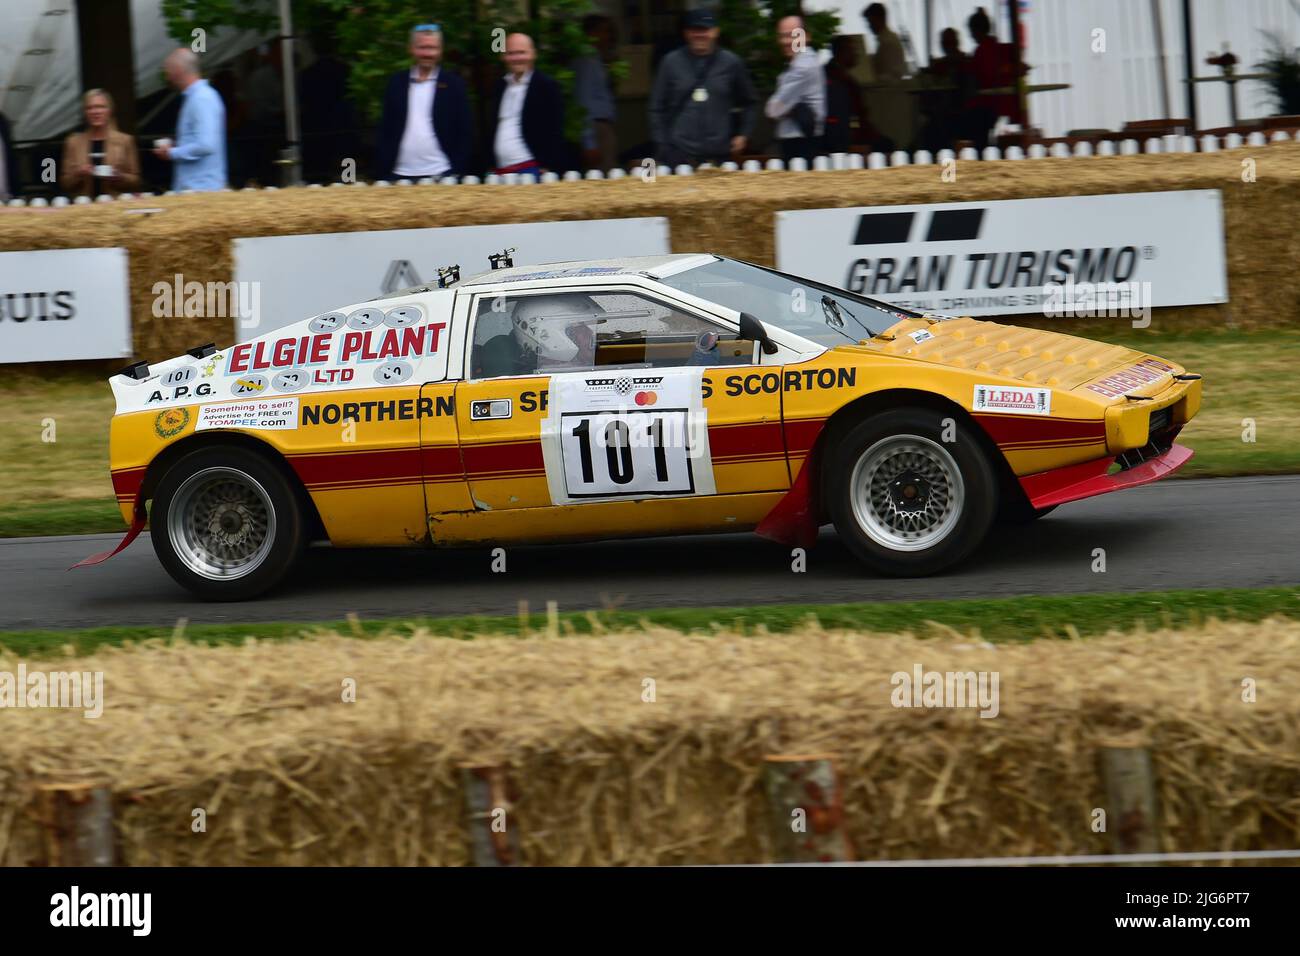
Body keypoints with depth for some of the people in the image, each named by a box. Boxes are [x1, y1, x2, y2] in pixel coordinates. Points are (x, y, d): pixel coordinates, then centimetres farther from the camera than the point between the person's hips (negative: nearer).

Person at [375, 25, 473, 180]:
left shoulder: (453, 84, 3)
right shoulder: (396, 83, 9)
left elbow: (464, 135, 2)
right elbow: (385, 132, 10)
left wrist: (458, 173, -6)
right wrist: (381, 174, 3)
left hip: (441, 175, -2)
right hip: (400, 176, 2)